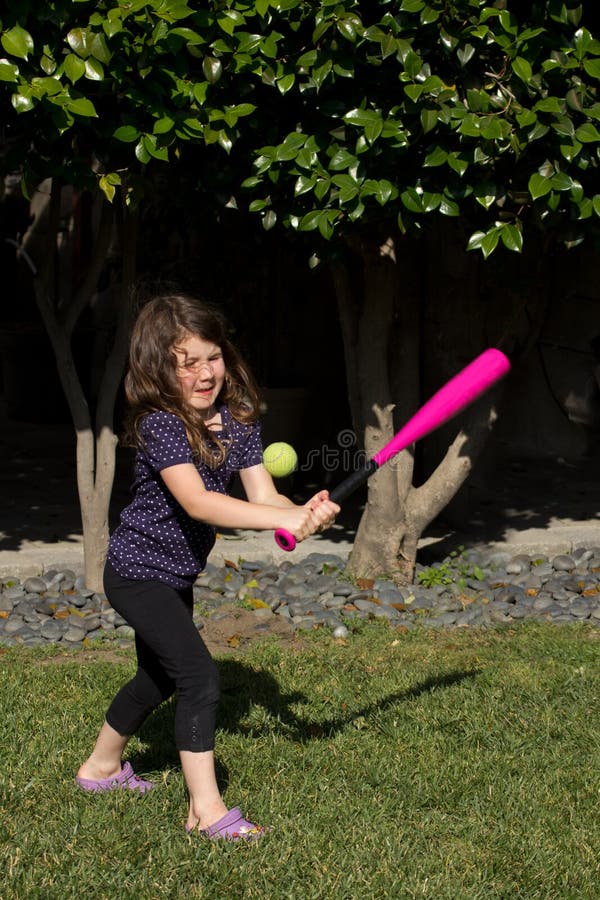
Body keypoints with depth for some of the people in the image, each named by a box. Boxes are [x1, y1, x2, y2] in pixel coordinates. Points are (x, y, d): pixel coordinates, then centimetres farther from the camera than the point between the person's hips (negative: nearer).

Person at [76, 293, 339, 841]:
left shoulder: (238, 420, -5)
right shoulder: (160, 424, -27)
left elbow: (262, 495, -12)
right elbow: (196, 502, -40)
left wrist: (304, 512, -34)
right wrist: (287, 520, -46)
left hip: (177, 576, 9)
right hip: (137, 574, -9)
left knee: (159, 677, 25)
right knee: (200, 675, -18)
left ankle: (102, 766, 48)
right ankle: (206, 810, -12)